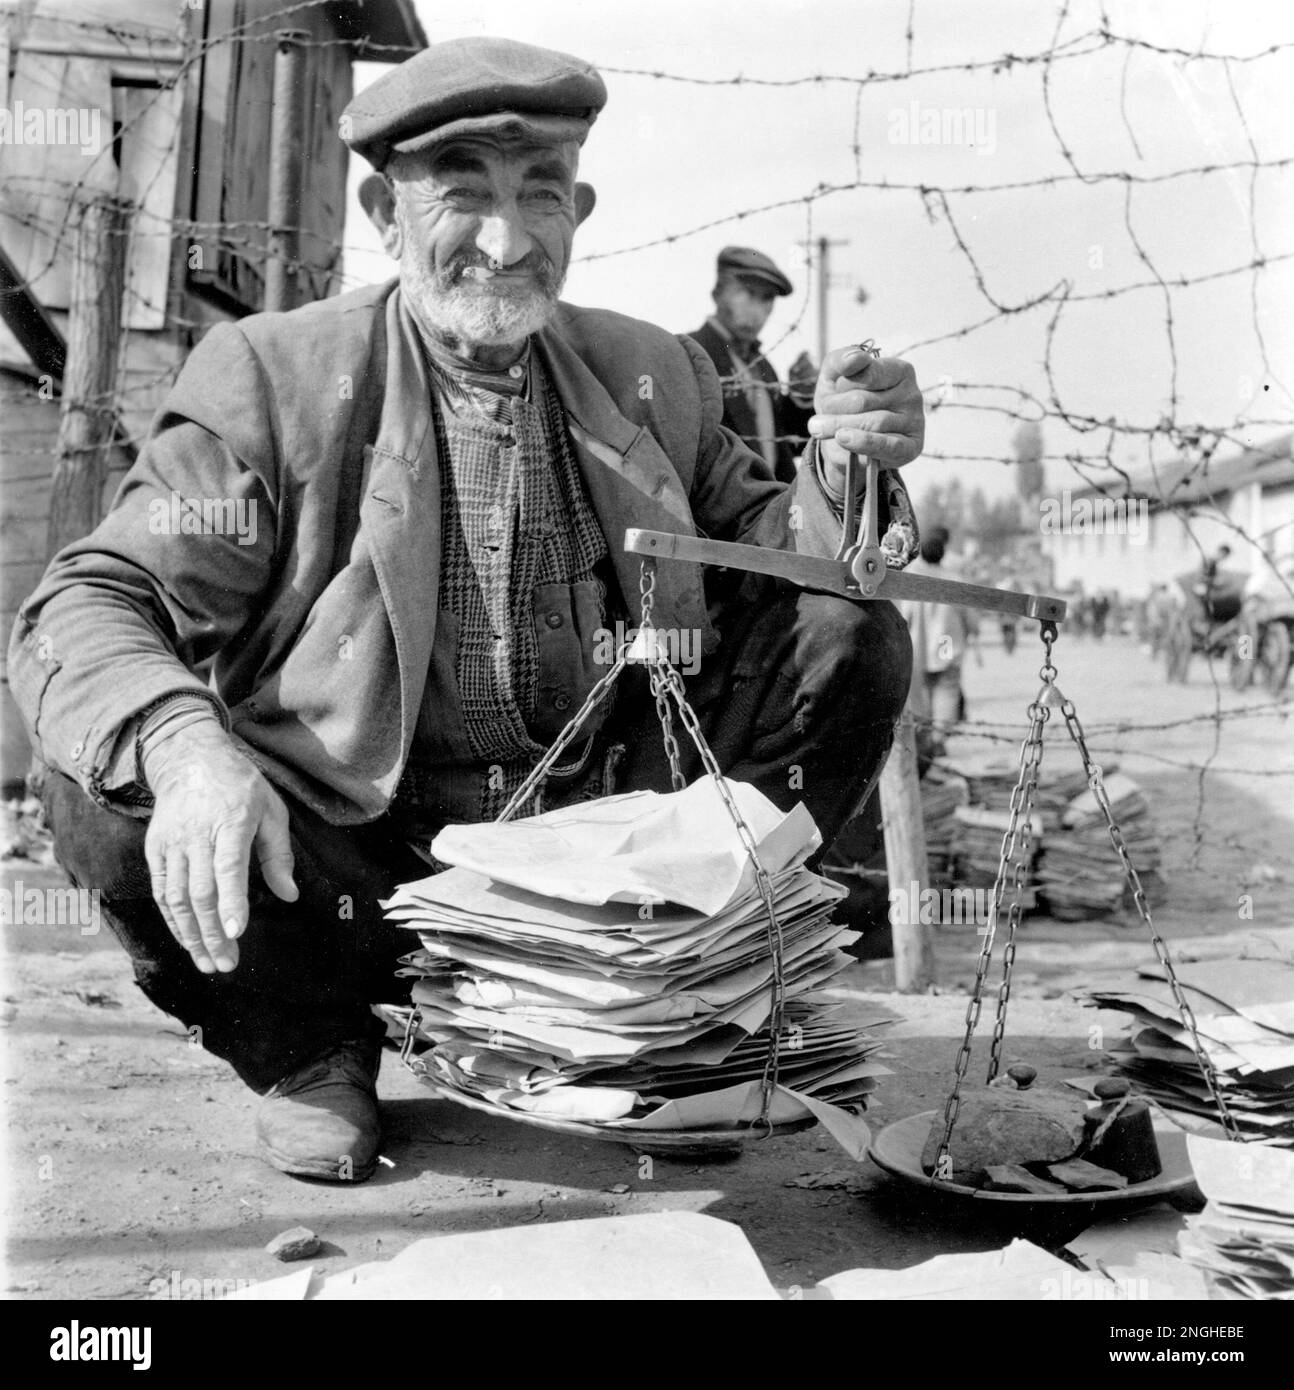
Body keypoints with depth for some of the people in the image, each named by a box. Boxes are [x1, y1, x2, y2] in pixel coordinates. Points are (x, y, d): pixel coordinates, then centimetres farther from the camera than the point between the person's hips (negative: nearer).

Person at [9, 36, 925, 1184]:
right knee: (113, 793, -28)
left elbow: (762, 568, 11)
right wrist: (184, 747, -35)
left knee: (855, 635, -8)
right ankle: (308, 1048, 3)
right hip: (352, 861, -2)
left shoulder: (655, 376, 6)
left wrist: (844, 483, -12)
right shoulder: (270, 374, -6)